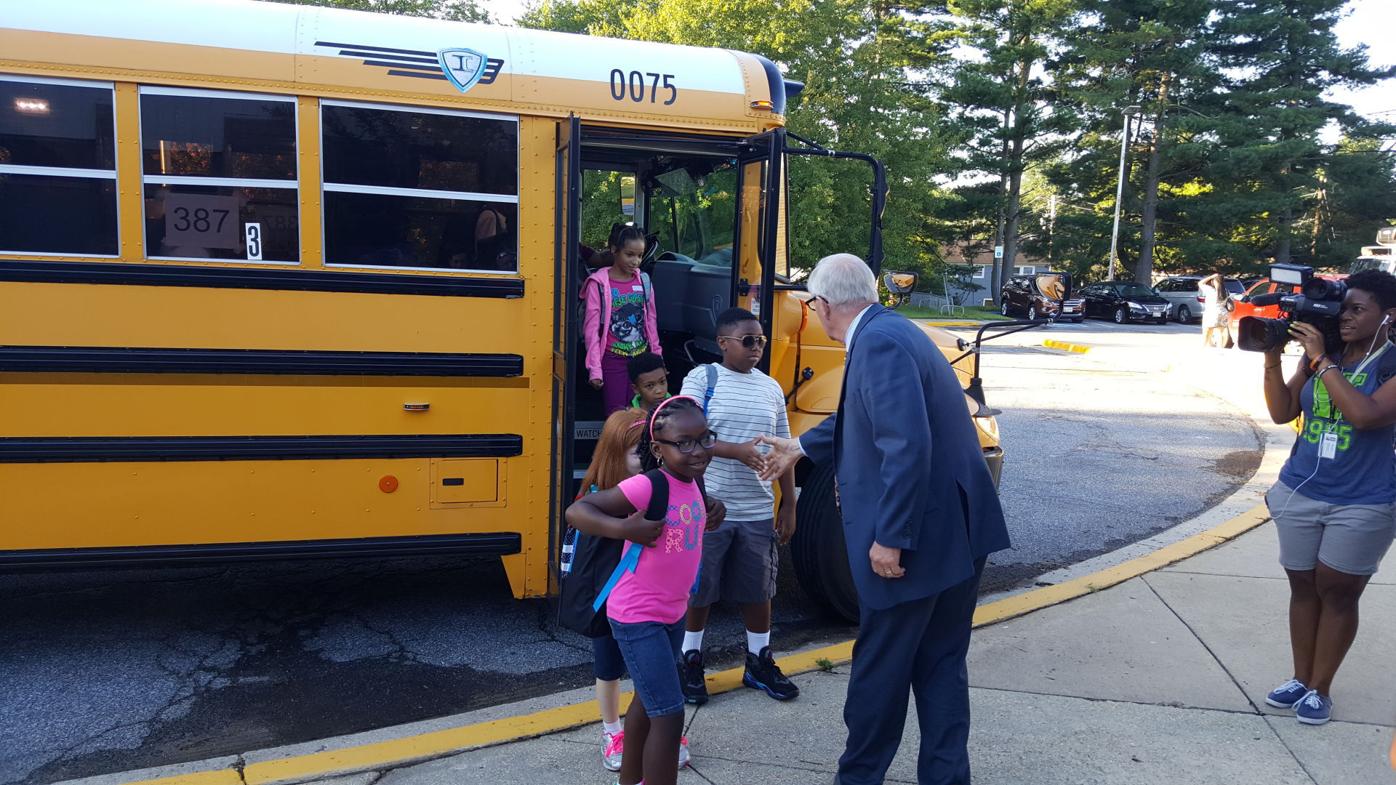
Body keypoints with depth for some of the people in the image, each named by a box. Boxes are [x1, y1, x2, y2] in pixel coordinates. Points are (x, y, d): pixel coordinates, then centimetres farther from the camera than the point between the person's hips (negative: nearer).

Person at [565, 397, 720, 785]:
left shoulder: (693, 483, 1)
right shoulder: (647, 486, -24)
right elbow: (576, 511, -25)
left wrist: (709, 516, 2)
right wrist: (625, 528, -37)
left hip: (672, 613, 9)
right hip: (638, 618, -9)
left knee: (648, 700, 23)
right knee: (670, 714, -7)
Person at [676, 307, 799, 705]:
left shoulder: (771, 388, 7)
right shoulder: (701, 378, -6)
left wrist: (788, 507, 8)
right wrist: (737, 451, -30)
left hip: (757, 512, 4)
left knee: (758, 590, 14)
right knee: (699, 589, 10)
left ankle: (759, 663, 31)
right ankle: (692, 661, 28)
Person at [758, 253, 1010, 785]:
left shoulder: (880, 342, -20)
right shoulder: (888, 333, 12)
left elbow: (907, 447, -28)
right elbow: (861, 417, 28)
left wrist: (889, 538, -24)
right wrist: (801, 448, 37)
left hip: (917, 536, -9)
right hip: (956, 528, 9)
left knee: (880, 665, 8)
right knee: (940, 662, 17)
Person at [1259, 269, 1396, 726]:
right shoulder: (1320, 356, 3)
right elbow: (1282, 412, 2)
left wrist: (1321, 360, -23)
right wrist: (1272, 356, -9)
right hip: (1300, 492, 4)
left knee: (1337, 592, 5)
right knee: (1303, 587, 11)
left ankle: (1319, 689, 18)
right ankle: (1300, 679, 24)